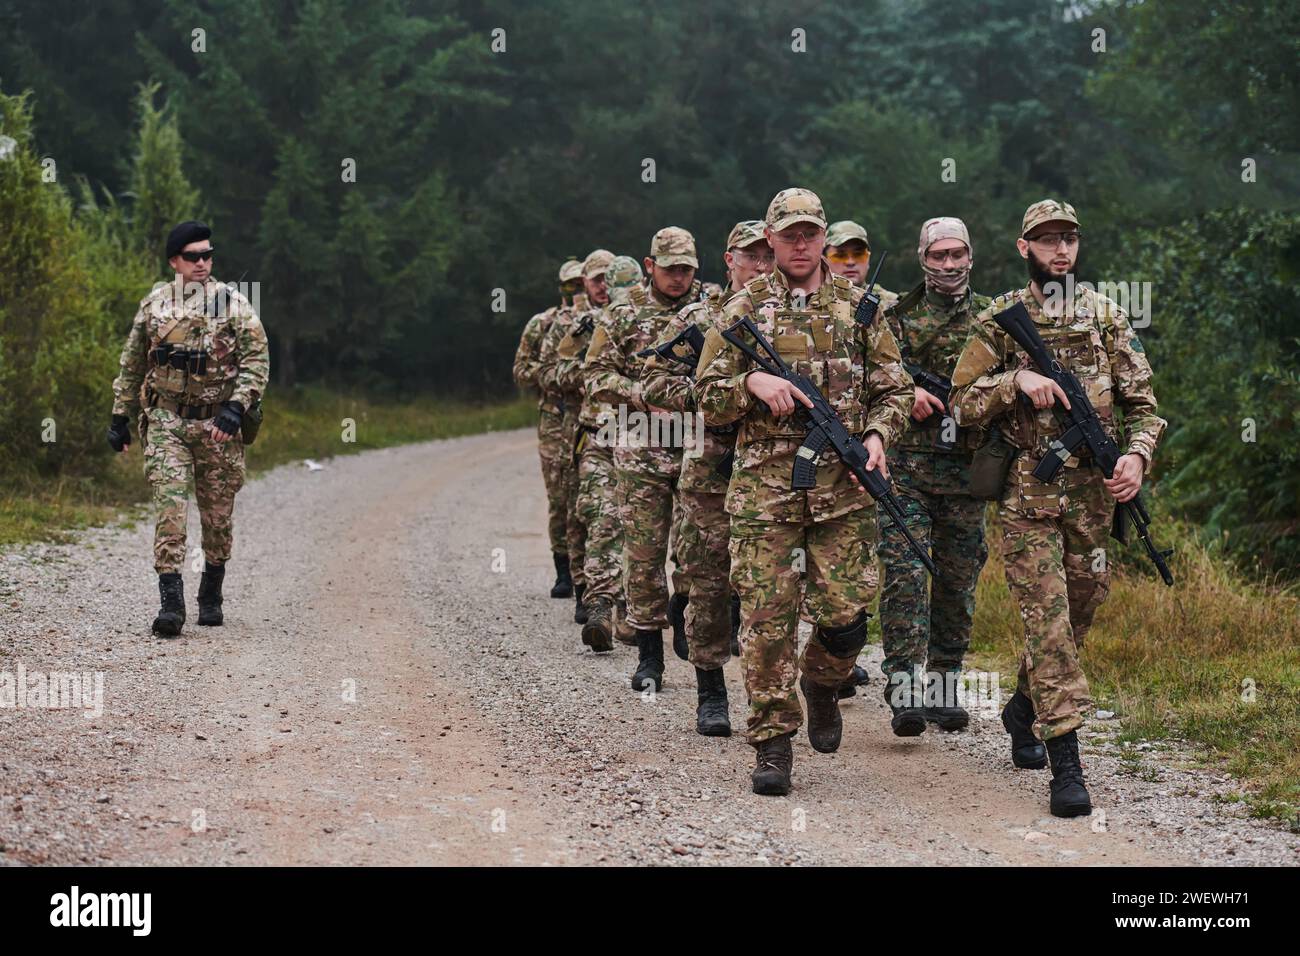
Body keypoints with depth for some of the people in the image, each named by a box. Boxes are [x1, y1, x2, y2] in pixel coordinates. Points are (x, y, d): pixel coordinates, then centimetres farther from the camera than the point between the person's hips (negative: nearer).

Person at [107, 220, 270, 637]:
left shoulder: (233, 303, -1)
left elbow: (257, 359, -7)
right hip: (166, 422, 1)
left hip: (217, 424, -1)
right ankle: (170, 601, -17)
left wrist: (236, 407, -20)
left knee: (217, 515, 7)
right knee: (170, 506, -14)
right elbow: (131, 364, 17)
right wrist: (120, 417, 15)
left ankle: (211, 596, 27)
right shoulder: (154, 304, 8)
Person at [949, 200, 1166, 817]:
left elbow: (1142, 402, 9)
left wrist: (1138, 454, -10)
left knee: (1079, 611, 13)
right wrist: (1016, 380, -16)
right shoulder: (1000, 319, 2)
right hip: (1027, 492, -4)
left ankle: (1025, 707, 39)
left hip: (1093, 490, 4)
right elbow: (963, 406, 1)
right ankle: (1066, 764, -13)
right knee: (1047, 619, -10)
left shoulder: (1107, 317, 9)